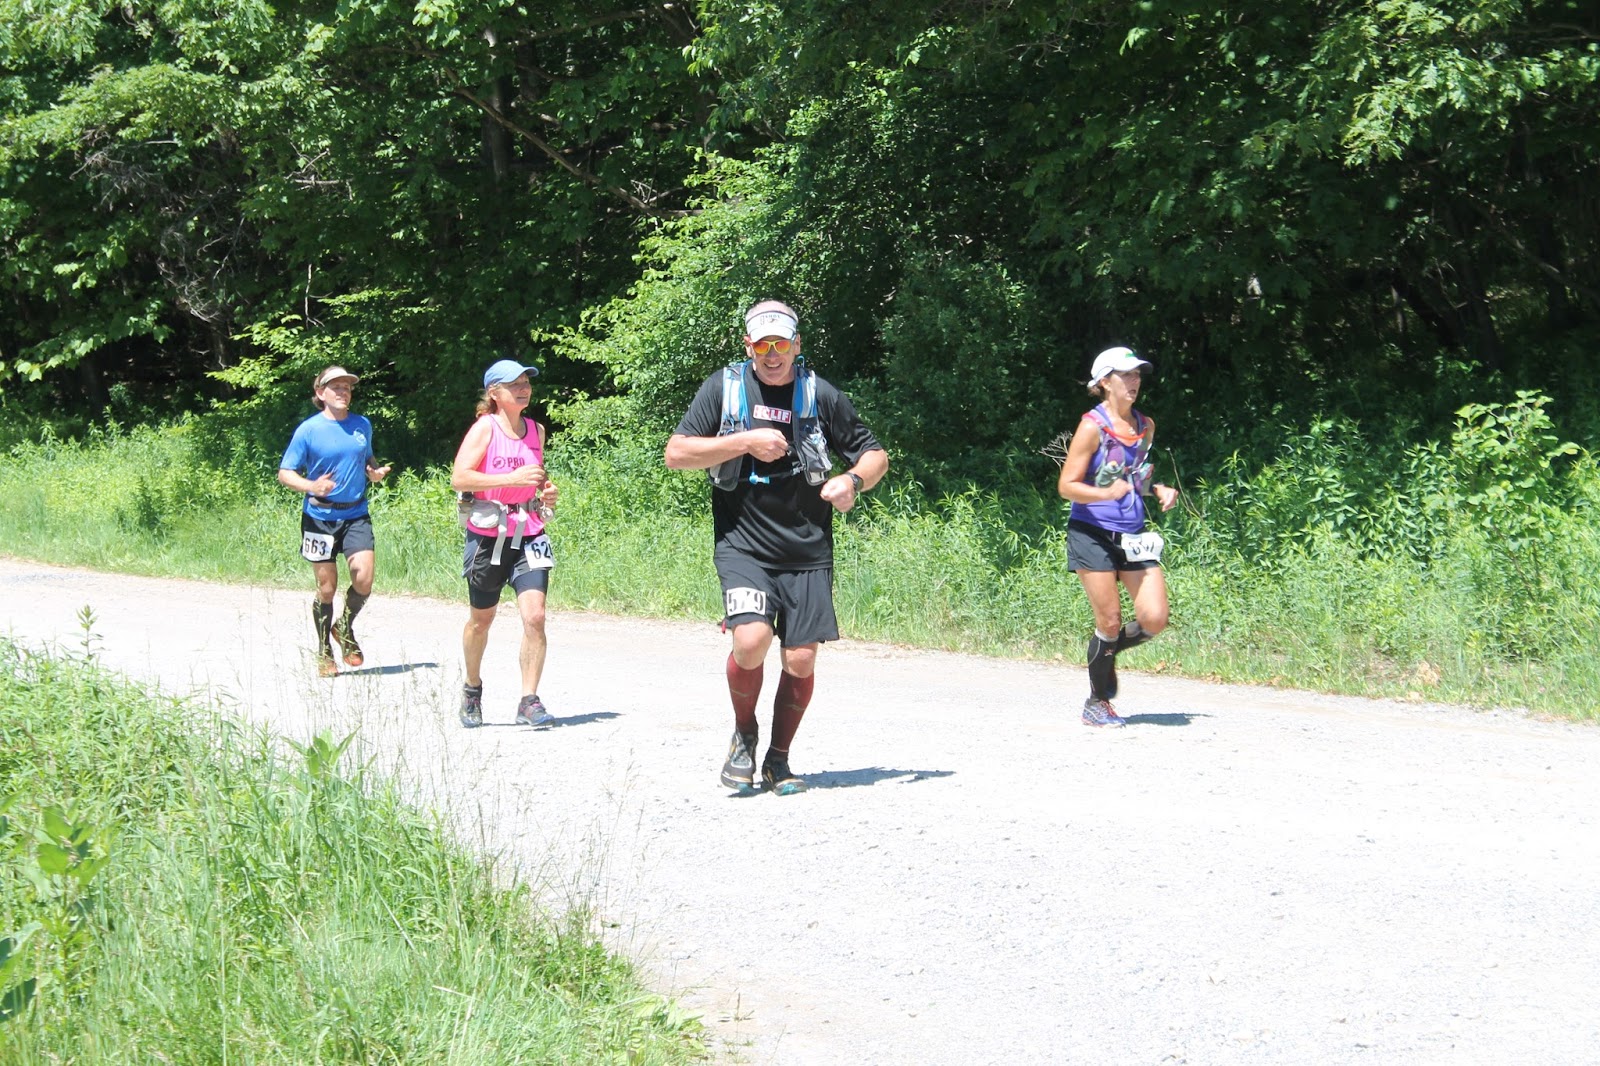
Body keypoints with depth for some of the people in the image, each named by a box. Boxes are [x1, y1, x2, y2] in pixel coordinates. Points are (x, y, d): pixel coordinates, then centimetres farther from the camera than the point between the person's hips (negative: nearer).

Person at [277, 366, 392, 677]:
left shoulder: (362, 425, 7)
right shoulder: (309, 430, -6)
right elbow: (284, 473, -4)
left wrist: (375, 472, 1)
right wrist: (312, 486, -22)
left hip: (356, 514, 3)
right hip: (320, 517, -3)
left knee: (363, 579, -13)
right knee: (327, 588, 3)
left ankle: (345, 628, 17)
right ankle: (324, 653, 22)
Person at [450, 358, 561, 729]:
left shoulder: (536, 430, 9)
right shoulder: (485, 427, -7)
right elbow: (459, 478, -17)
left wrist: (547, 493, 5)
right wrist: (511, 478, -23)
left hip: (528, 536, 3)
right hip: (487, 534, -3)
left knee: (535, 615, -14)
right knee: (481, 619, 12)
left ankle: (529, 701, -9)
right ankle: (472, 689, 36)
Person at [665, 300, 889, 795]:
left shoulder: (821, 396, 4)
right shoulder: (723, 388, 3)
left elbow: (875, 455, 12)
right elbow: (676, 453, -1)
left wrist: (852, 480, -11)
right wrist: (746, 441, -10)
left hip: (807, 553, 2)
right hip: (742, 545, -2)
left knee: (801, 660, -2)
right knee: (751, 640, -21)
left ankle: (778, 760, 19)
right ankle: (743, 735, 6)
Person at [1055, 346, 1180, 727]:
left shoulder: (1146, 426, 9)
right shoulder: (1092, 427, -9)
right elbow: (1066, 486, -10)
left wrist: (1160, 490, 6)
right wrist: (1106, 493, -26)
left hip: (1133, 535, 6)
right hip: (1092, 535, -6)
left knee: (1154, 619, -6)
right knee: (1110, 621, -3)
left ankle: (1106, 650, 25)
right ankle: (1097, 703, 15)